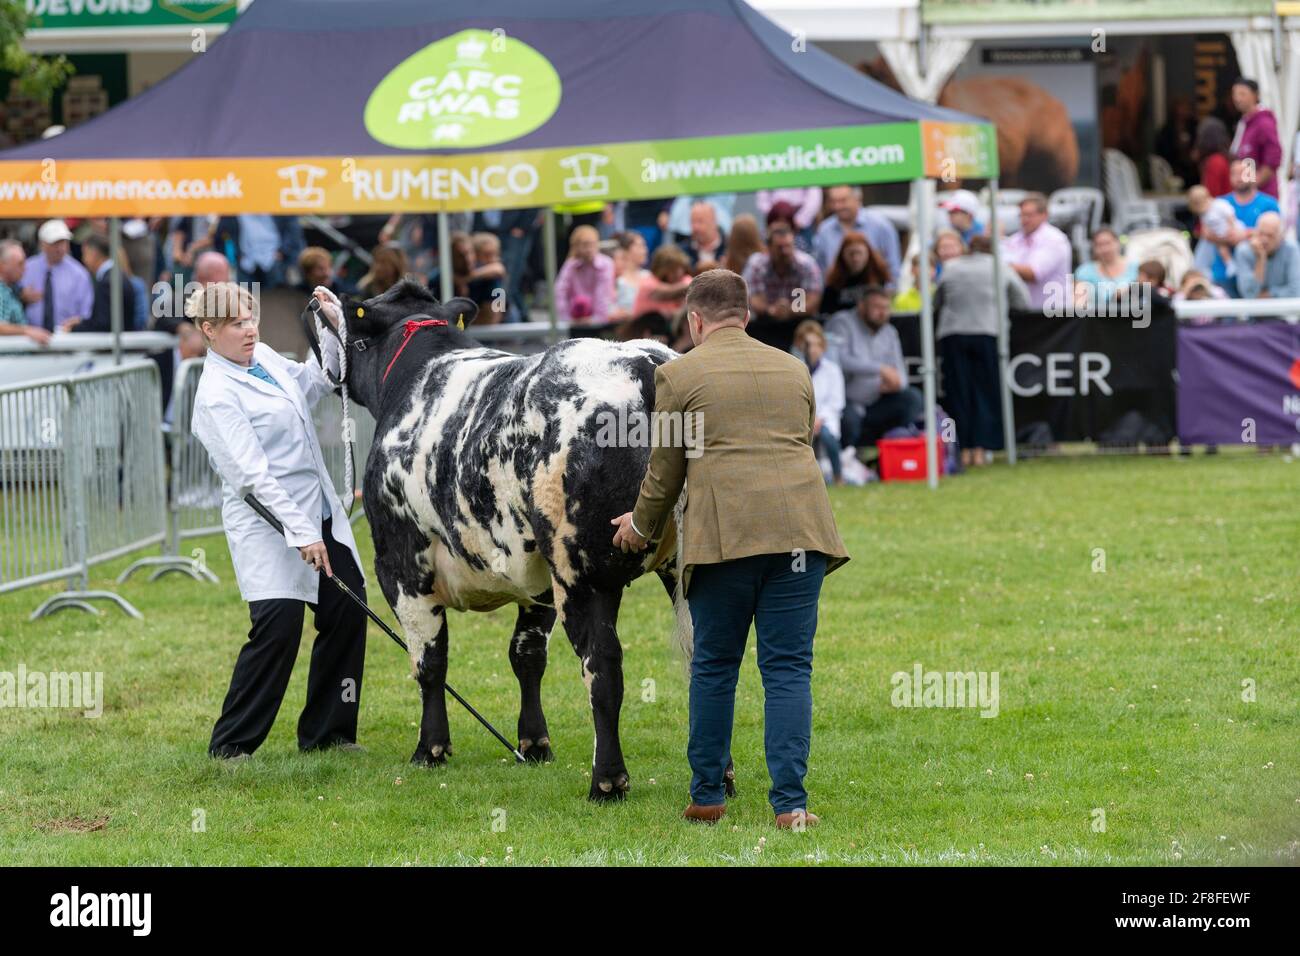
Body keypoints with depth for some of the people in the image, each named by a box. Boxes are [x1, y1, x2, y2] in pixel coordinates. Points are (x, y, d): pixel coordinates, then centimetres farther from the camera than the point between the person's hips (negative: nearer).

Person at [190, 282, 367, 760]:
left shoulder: (263, 357, 8)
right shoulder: (216, 397, -17)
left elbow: (314, 382, 27)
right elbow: (252, 476, -22)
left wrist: (333, 326, 12)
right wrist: (300, 533, -25)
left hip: (319, 513, 9)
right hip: (267, 524, -9)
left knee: (348, 611, 7)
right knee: (278, 626, -15)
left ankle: (326, 732, 19)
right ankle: (230, 745, -4)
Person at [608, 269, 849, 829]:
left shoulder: (678, 375, 5)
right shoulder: (794, 370, 18)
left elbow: (665, 470, 8)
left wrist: (642, 525, 27)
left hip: (721, 534, -2)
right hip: (799, 530, 3)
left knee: (713, 668, 10)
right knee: (788, 668, 1)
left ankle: (707, 797, 15)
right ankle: (790, 803, -6)